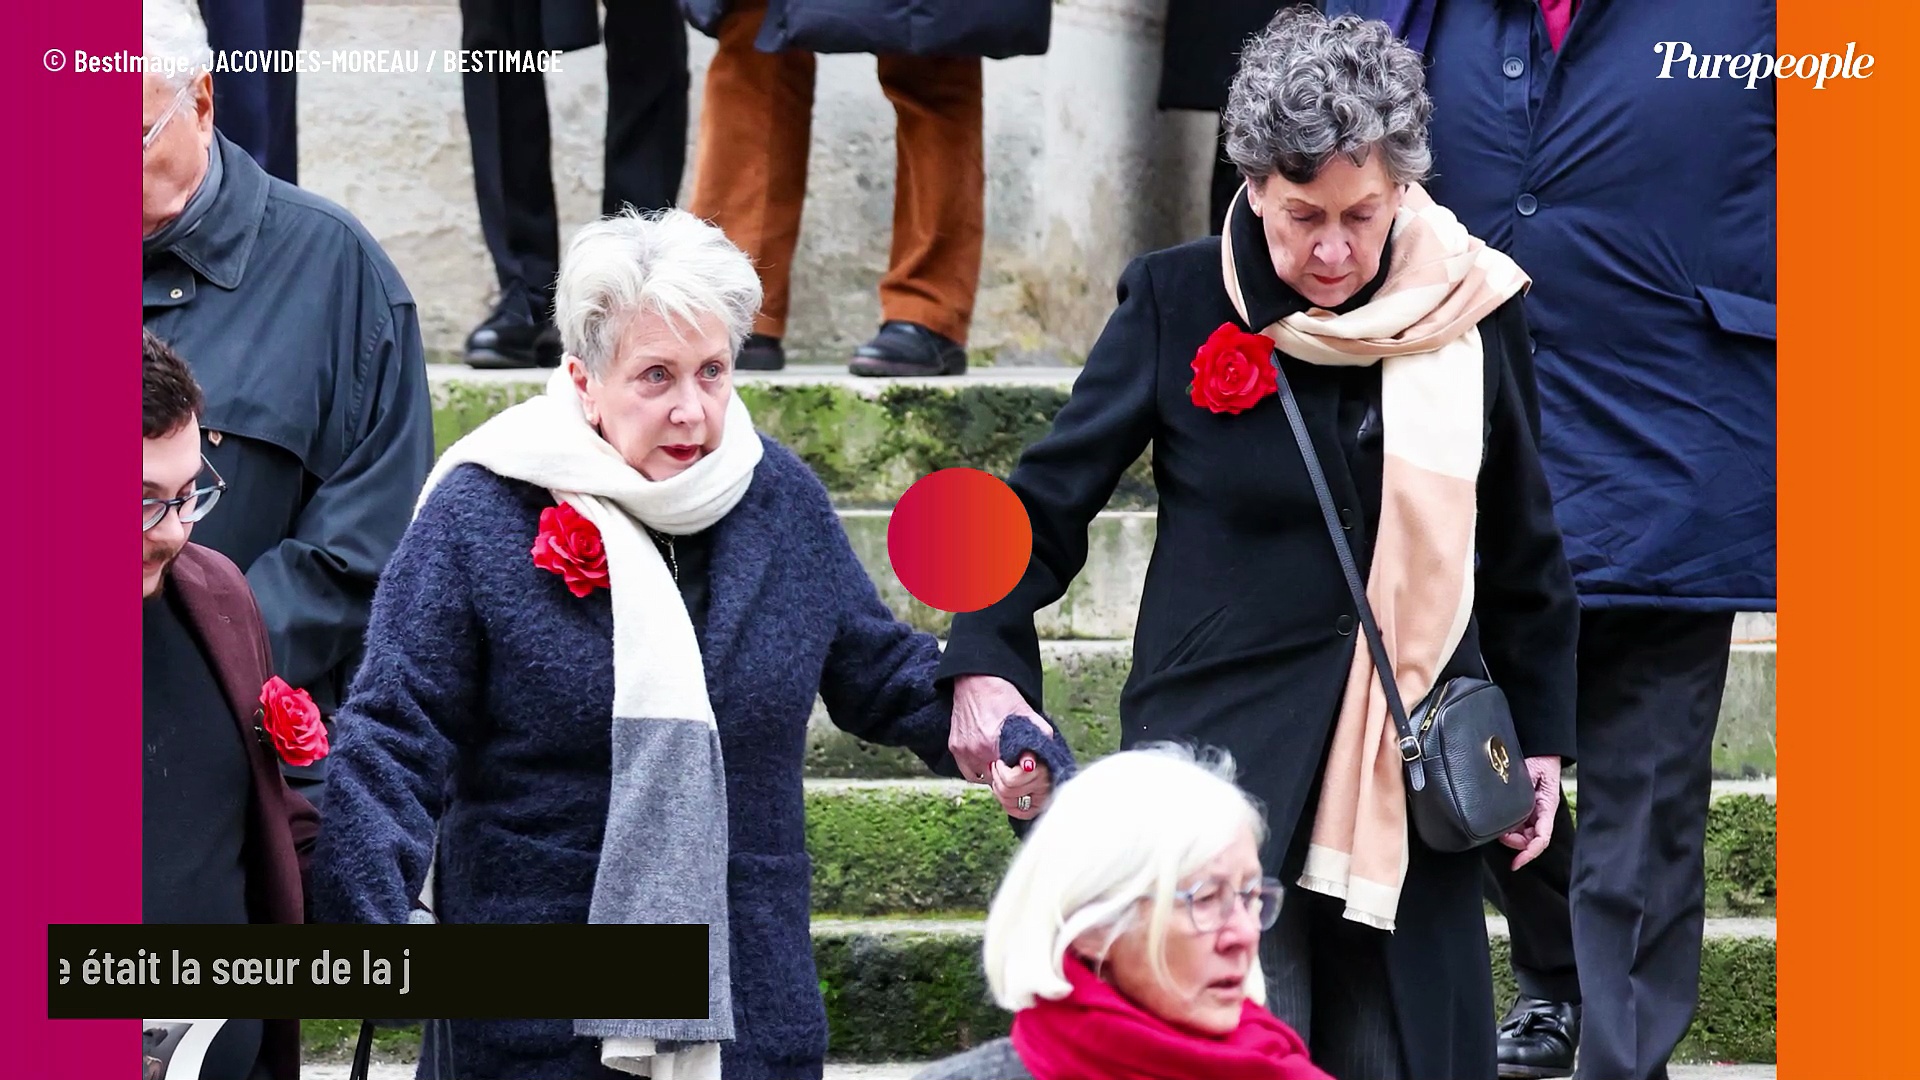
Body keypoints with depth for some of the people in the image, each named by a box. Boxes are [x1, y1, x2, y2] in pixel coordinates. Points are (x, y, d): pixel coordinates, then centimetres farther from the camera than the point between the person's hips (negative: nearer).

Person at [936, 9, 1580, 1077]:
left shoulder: (1473, 309, 1)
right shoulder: (1178, 302, -5)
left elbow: (1522, 548, 13)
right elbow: (1051, 499, 0)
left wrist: (1542, 738, 14)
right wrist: (986, 660, -15)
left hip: (1412, 767, 2)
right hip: (1223, 752, -2)